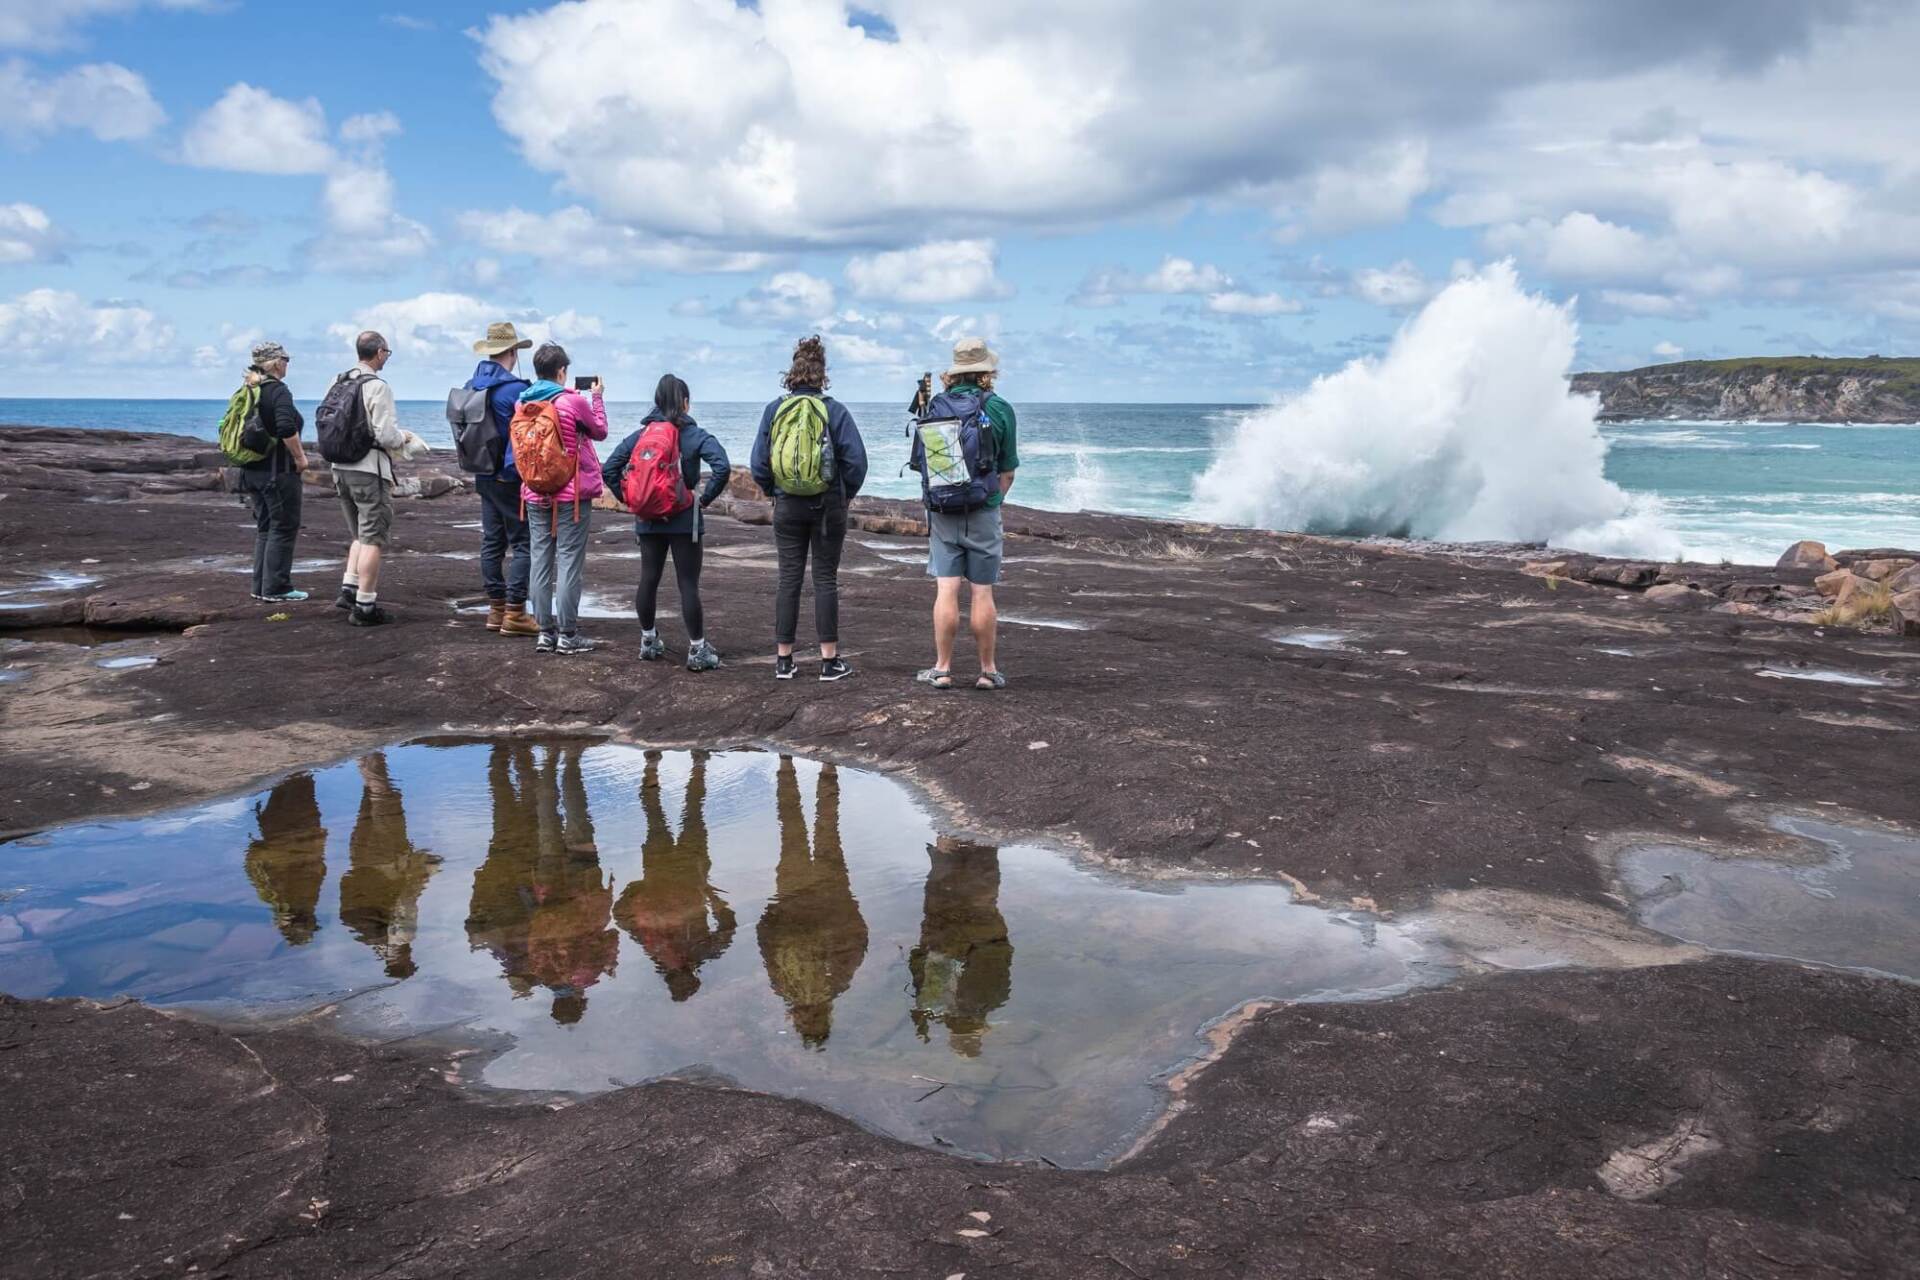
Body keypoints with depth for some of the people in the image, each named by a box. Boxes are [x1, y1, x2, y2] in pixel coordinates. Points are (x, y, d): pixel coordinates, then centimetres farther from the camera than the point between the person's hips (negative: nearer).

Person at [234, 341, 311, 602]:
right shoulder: (278, 390, -14)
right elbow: (287, 429, -27)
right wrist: (300, 457, -16)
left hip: (251, 470, 9)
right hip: (278, 471, -9)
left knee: (264, 527, 16)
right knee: (284, 527, -1)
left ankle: (261, 586, 18)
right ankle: (276, 588, 0)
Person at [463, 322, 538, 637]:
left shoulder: (472, 386, 8)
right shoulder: (516, 389, -16)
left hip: (484, 477, 8)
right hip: (512, 478, -8)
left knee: (492, 541, 12)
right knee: (522, 543, -3)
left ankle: (496, 608, 18)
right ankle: (514, 613, -5)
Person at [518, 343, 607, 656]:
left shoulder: (523, 403, 2)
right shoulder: (574, 402, -12)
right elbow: (600, 431, 5)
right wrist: (598, 398, 18)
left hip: (535, 495, 5)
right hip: (572, 495, -5)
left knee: (541, 561, 8)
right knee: (569, 563, -1)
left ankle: (545, 631, 11)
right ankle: (567, 635, 1)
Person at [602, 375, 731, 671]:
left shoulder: (640, 434, 4)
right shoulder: (694, 435, -8)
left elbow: (611, 469, 2)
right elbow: (722, 467, -22)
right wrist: (705, 499, -11)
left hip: (648, 521, 4)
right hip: (684, 521, -4)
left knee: (648, 579, 14)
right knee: (688, 584, -1)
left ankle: (648, 641, 25)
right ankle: (697, 650, 2)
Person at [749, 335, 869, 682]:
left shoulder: (774, 410, 0)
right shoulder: (835, 410, -7)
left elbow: (759, 462, 2)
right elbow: (856, 460, -9)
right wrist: (847, 495, 5)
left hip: (787, 506, 2)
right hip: (828, 506, -2)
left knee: (789, 579, 8)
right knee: (826, 580, 3)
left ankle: (783, 659, 11)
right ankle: (830, 660, 5)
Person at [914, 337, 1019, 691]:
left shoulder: (936, 405, 2)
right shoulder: (999, 409, -5)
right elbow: (1008, 471, -1)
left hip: (942, 511, 2)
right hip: (983, 513, -2)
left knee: (946, 590, 3)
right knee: (982, 593, 3)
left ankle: (942, 669, 6)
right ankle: (988, 670, 11)